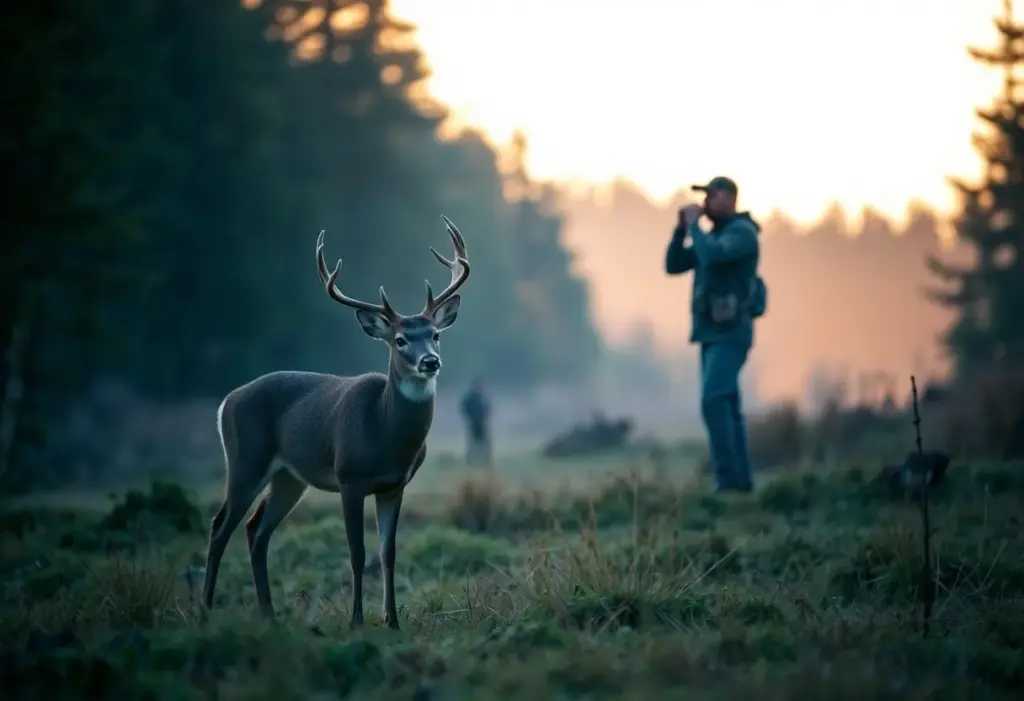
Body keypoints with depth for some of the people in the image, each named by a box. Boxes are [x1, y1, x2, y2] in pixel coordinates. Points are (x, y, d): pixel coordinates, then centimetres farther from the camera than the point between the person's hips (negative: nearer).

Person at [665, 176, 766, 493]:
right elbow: (673, 266, 13)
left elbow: (711, 257, -29)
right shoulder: (713, 237, 18)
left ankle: (728, 477, -18)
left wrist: (694, 224, -14)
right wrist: (682, 227, 1)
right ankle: (739, 479, 11)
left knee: (713, 402, -19)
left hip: (731, 333, -10)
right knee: (725, 407, 8)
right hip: (713, 333, 10)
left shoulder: (743, 232, -12)